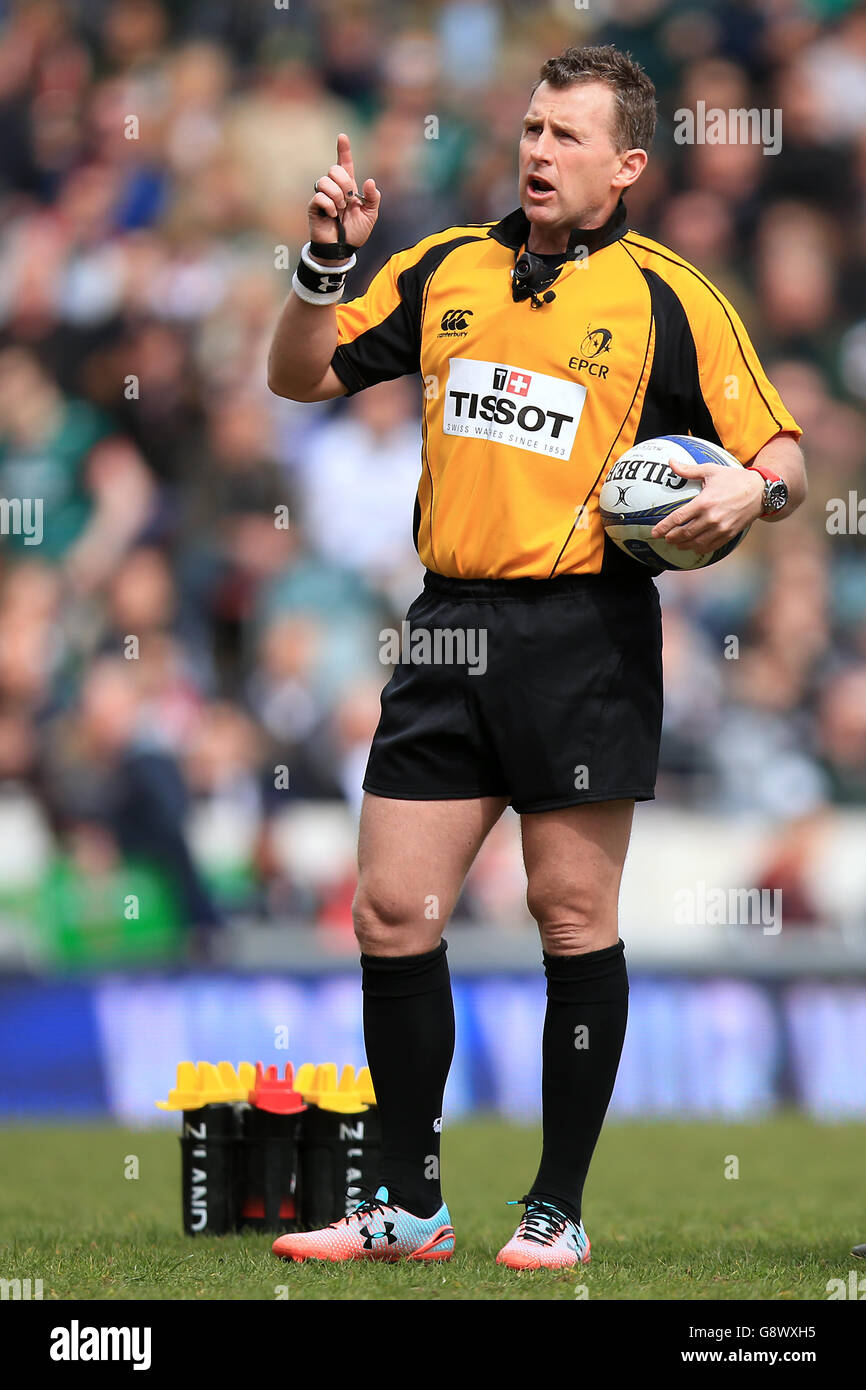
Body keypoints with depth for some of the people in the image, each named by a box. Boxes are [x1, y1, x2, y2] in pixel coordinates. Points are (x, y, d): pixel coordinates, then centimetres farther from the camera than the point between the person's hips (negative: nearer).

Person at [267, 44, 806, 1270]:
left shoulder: (668, 298, 0)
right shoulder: (444, 269, 12)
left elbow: (782, 456, 1)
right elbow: (303, 377, 18)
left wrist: (749, 491, -21)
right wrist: (326, 263, 2)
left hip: (585, 629, -4)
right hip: (450, 626, 4)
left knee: (574, 916, 0)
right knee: (392, 910, 2)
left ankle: (559, 1210, 10)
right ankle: (408, 1206, 12)